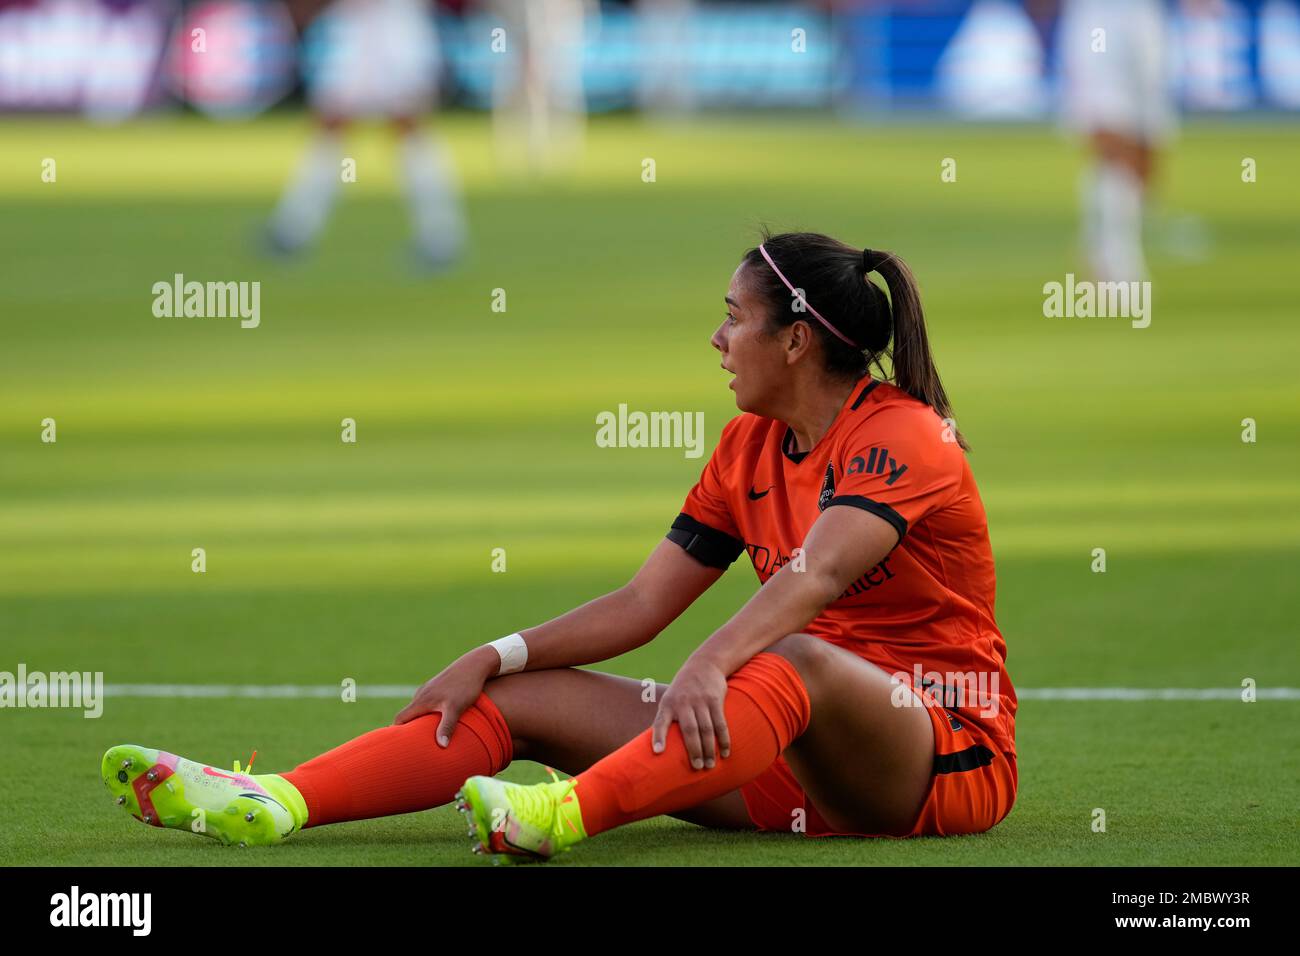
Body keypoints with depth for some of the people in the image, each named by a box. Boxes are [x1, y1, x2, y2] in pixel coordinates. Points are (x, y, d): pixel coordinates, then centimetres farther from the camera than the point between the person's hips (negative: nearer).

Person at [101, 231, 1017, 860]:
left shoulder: (903, 436, -11)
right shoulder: (750, 447, 14)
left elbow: (817, 574, -30)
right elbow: (642, 603, 12)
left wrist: (711, 664, -46)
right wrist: (491, 658, 1)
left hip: (941, 747, -7)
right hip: (798, 766, 7)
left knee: (797, 661, -41)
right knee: (522, 697, -6)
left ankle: (565, 816, -64)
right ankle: (271, 805, -25)